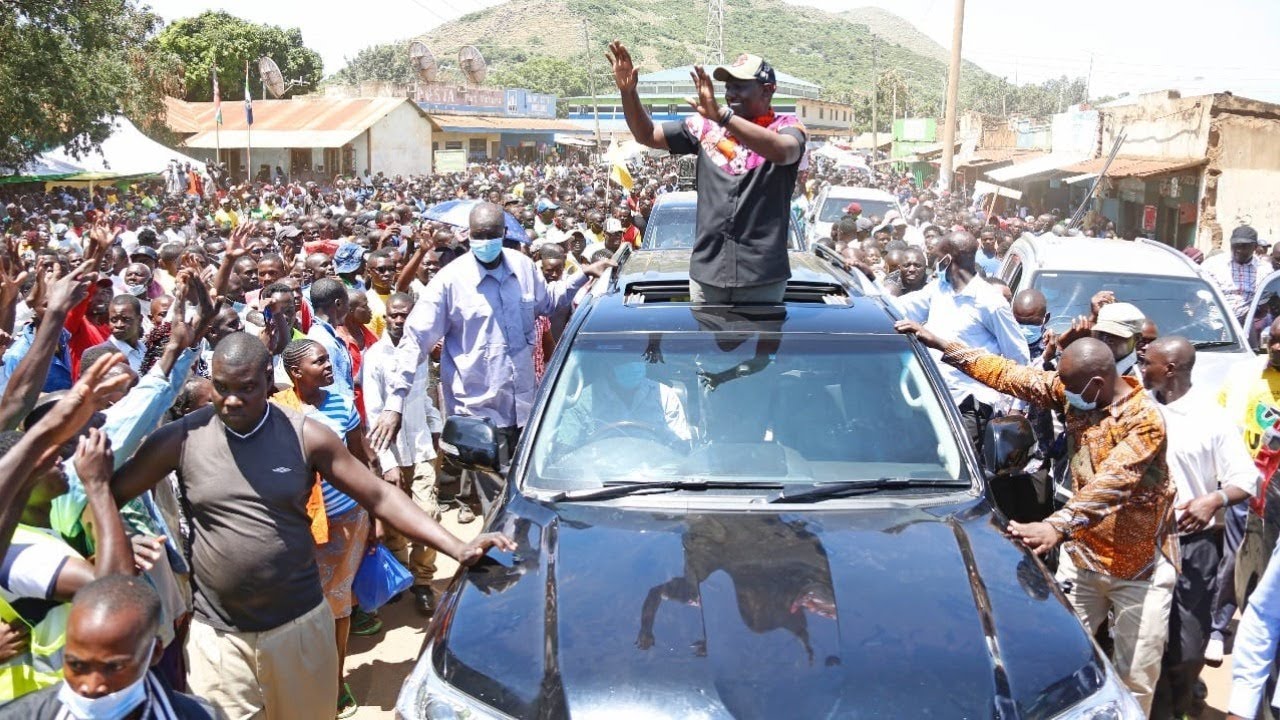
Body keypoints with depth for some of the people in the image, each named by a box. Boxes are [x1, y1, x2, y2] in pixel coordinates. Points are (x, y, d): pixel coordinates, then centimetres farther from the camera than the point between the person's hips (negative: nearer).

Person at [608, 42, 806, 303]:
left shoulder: (787, 127, -1)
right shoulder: (706, 127, 10)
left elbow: (783, 152, -26)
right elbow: (646, 135, 15)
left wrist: (722, 114, -33)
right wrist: (628, 92, -3)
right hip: (706, 273, 3)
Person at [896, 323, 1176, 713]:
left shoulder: (1144, 419, -22)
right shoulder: (1073, 390, -4)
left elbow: (1111, 483, -35)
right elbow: (1008, 374, -1)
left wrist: (1056, 526, -48)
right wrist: (939, 343, -5)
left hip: (1139, 569, -5)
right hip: (1081, 554, 5)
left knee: (1136, 678, 6)